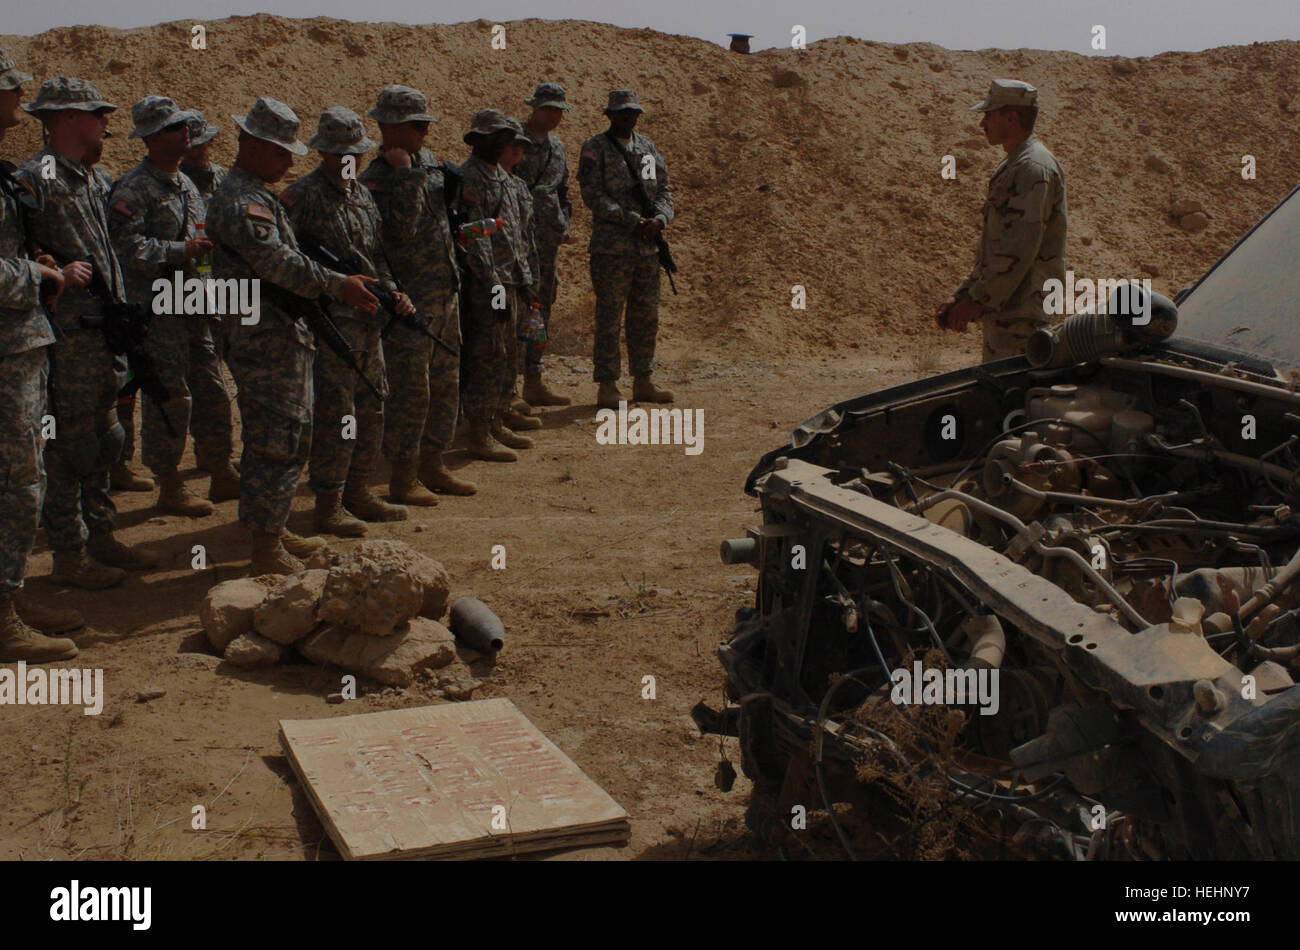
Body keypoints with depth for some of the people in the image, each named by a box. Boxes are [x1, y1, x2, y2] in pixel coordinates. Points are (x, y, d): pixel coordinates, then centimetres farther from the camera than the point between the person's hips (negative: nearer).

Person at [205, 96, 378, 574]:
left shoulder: (258, 196, 19)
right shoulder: (239, 201, -16)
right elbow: (277, 262, -26)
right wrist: (339, 285, -23)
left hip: (281, 335, 11)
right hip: (265, 338, -11)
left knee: (289, 437, 18)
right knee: (277, 442, -7)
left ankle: (273, 531, 28)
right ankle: (267, 552, -1)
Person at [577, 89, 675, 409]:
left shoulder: (648, 148, 15)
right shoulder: (595, 149, -3)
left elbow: (664, 189, 14)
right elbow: (593, 195, -13)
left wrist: (660, 218, -8)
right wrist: (632, 220, -18)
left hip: (648, 245, 6)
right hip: (611, 247, -6)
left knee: (646, 316, 10)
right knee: (609, 317, -3)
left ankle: (643, 382, 20)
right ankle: (607, 386, 2)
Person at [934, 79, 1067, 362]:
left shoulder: (1034, 168, -14)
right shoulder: (1010, 167, 20)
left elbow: (1020, 249, -22)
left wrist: (977, 300, -19)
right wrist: (961, 295, 15)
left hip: (1020, 315, -10)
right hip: (1002, 312, 10)